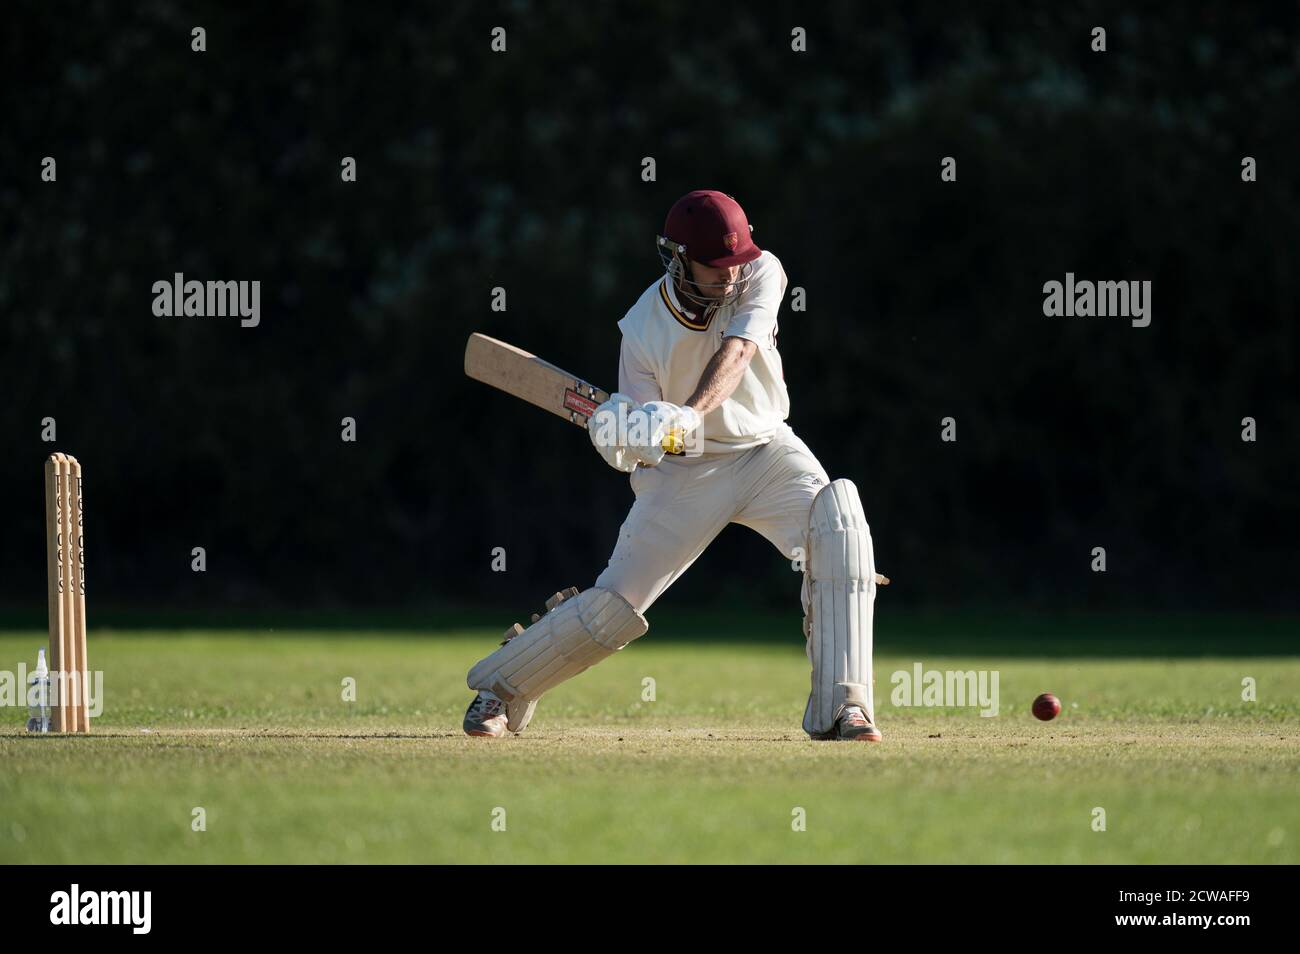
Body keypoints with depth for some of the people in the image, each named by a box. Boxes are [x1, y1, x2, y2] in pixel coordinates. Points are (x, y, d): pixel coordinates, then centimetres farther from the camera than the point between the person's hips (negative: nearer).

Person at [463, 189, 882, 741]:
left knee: (837, 516, -28)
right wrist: (621, 437, -40)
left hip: (766, 452, 1)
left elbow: (736, 352, -31)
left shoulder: (762, 274, -14)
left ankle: (839, 708, -29)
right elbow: (644, 443, -14)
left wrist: (690, 416, -49)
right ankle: (501, 688, 22)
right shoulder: (644, 328, -17)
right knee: (614, 604, -5)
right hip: (683, 471, -1)